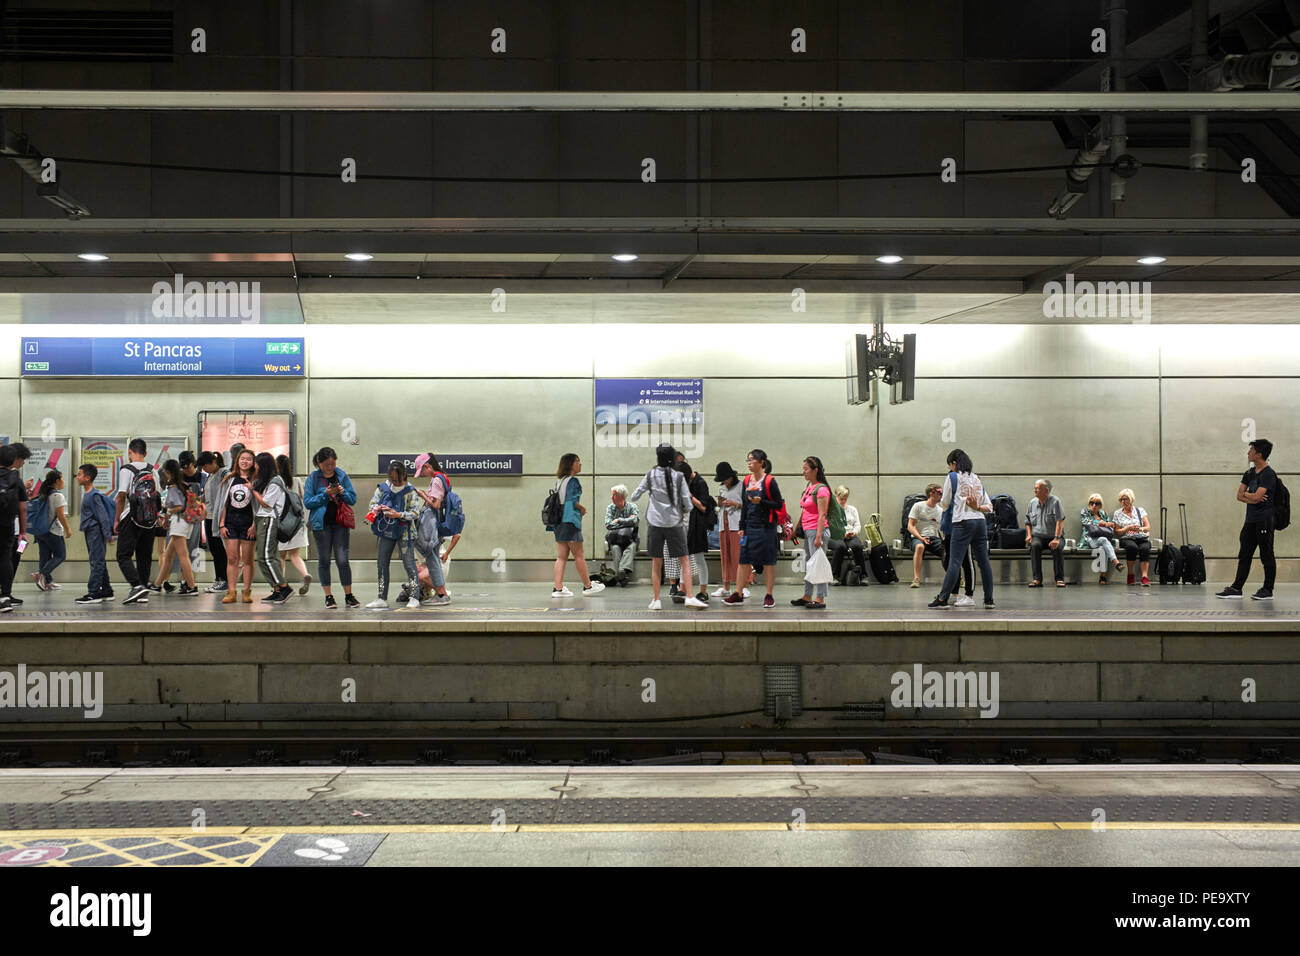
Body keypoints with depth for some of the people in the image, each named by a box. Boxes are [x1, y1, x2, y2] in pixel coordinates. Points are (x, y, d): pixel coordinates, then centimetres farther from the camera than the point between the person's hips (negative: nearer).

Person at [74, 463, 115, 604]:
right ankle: (106, 591, 18)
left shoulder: (94, 495, -15)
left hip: (96, 531, -10)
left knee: (96, 561, -9)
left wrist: (108, 534, -19)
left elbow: (103, 515, -17)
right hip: (89, 531, 10)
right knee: (98, 562, 13)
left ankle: (93, 592, -10)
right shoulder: (86, 494, 15)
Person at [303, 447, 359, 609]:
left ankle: (348, 596, 6)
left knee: (342, 559, -3)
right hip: (321, 524, -1)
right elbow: (307, 502, -4)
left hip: (341, 523, 1)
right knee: (324, 559, 4)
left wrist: (342, 492, -11)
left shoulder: (342, 476, 7)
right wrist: (325, 494, -14)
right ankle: (328, 597, 12)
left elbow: (353, 499, 8)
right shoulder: (313, 478, 1)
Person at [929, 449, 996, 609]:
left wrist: (939, 501, 26)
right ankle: (989, 599, 9)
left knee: (955, 561, -9)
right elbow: (989, 507, 16)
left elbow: (945, 504, 6)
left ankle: (942, 598, -10)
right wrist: (977, 507, 2)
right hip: (980, 522, 5)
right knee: (983, 561, 6)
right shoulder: (977, 479, 18)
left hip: (963, 522, -5)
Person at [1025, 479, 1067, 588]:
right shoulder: (1032, 502, 9)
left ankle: (1060, 579, -24)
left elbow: (1060, 521, -14)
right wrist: (1029, 535, 2)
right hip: (1038, 536, 3)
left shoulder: (1055, 501, -6)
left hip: (1053, 537, -3)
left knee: (1057, 547, -34)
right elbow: (1027, 521, 19)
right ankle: (1037, 579, -31)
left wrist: (1056, 539, -25)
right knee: (1035, 545, -31)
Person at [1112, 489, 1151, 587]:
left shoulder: (1140, 511, 16)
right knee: (1133, 547, -37)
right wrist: (1128, 528, -9)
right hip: (1126, 539, -1)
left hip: (1142, 538, 1)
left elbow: (1148, 527, 9)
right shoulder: (1117, 514, 15)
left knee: (1145, 548, -35)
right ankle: (1130, 574, -24)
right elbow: (1117, 532, 9)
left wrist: (1140, 529, -13)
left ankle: (1144, 577, -44)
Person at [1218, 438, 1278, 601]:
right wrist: (1252, 499, -8)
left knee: (1266, 556, -2)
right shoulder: (1249, 473, 14)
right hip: (1251, 519, 8)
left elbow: (1257, 496, -21)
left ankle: (1268, 590, 4)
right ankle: (1236, 588, 10)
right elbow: (1239, 495, 10)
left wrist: (1246, 494, -1)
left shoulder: (1269, 474, -11)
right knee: (1244, 555, 8)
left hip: (1264, 520, -8)